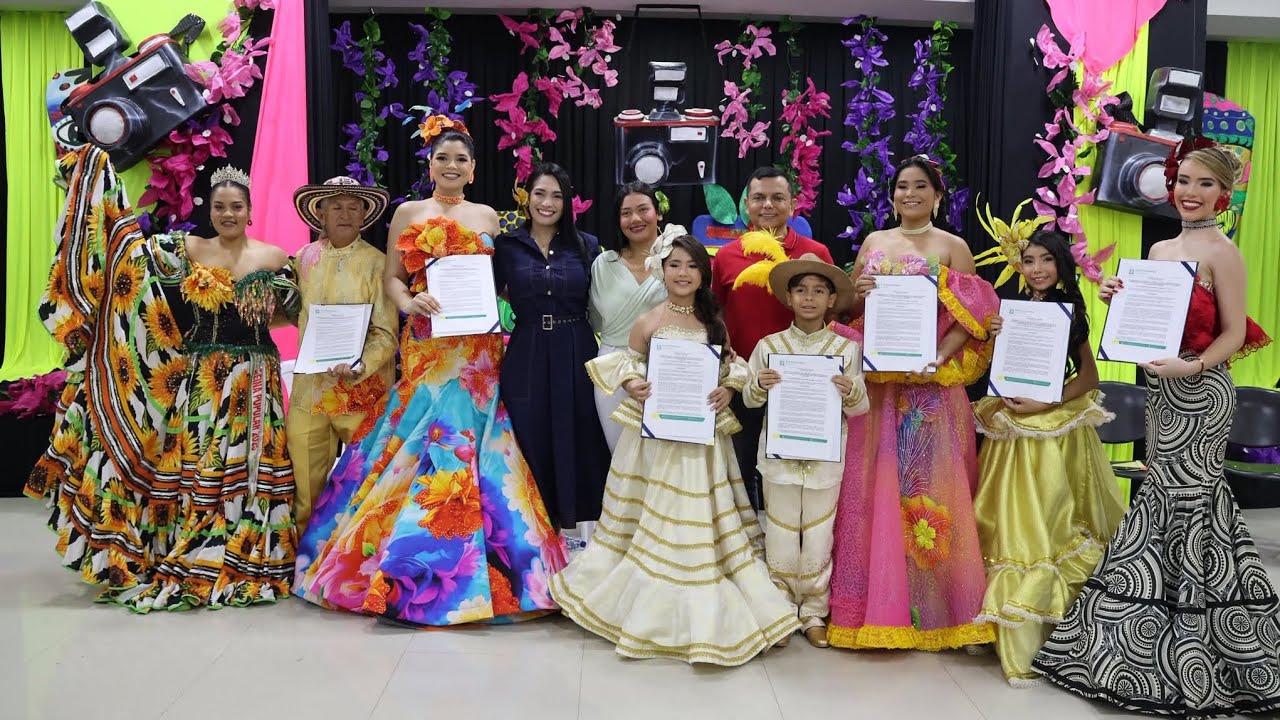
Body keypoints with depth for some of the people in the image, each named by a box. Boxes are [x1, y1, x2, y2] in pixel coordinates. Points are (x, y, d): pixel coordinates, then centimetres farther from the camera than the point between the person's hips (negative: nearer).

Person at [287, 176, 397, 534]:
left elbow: (386, 333, -9)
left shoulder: (377, 263, -4)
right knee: (306, 486, 9)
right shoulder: (305, 259, 9)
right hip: (310, 387, 4)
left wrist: (361, 366, -26)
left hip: (362, 390, -4)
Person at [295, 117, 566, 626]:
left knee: (471, 443, -1)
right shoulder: (407, 213, 8)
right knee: (421, 441, -3)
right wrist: (408, 302, -15)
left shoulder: (488, 216, 12)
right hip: (425, 346, -1)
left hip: (478, 349, 1)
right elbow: (392, 278, 4)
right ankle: (410, 565, 8)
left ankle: (477, 568, 9)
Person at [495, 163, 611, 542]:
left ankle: (577, 525, 20)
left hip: (576, 354, 1)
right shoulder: (506, 246, 3)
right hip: (527, 356, 0)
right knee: (532, 443, 5)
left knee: (578, 440, 6)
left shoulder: (586, 245, 4)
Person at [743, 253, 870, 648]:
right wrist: (759, 385, -16)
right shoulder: (769, 345, -1)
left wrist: (851, 392, -21)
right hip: (780, 456, 0)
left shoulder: (847, 348, -1)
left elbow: (860, 408, 1)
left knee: (819, 536, 7)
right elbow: (749, 400, 6)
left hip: (825, 457, 0)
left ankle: (814, 613, 23)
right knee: (781, 534, 6)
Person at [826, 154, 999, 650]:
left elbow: (970, 321, -4)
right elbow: (849, 310, 15)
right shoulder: (873, 242, 14)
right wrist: (858, 293, -7)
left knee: (929, 490, -1)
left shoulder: (953, 247, 3)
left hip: (930, 386, -3)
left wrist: (940, 357, -20)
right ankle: (873, 603, 14)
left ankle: (931, 606, 11)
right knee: (871, 489, 3)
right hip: (875, 383, 3)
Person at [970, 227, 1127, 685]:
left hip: (1059, 430, 0)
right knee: (1018, 525, 1)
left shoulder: (1070, 312, 3)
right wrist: (991, 337, -16)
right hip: (1013, 433, 0)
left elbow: (1089, 377, 3)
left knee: (1058, 524, 1)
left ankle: (1059, 634, 13)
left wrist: (1044, 404, -10)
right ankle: (1021, 645, 8)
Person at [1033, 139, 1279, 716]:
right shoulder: (1158, 250, 13)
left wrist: (1188, 367, -26)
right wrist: (1116, 301, 0)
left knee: (1186, 499, -1)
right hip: (1160, 391, 7)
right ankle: (1166, 639, 24)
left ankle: (1196, 657, 13)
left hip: (1199, 392, -7)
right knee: (1167, 497, 11)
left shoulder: (1222, 252, -7)